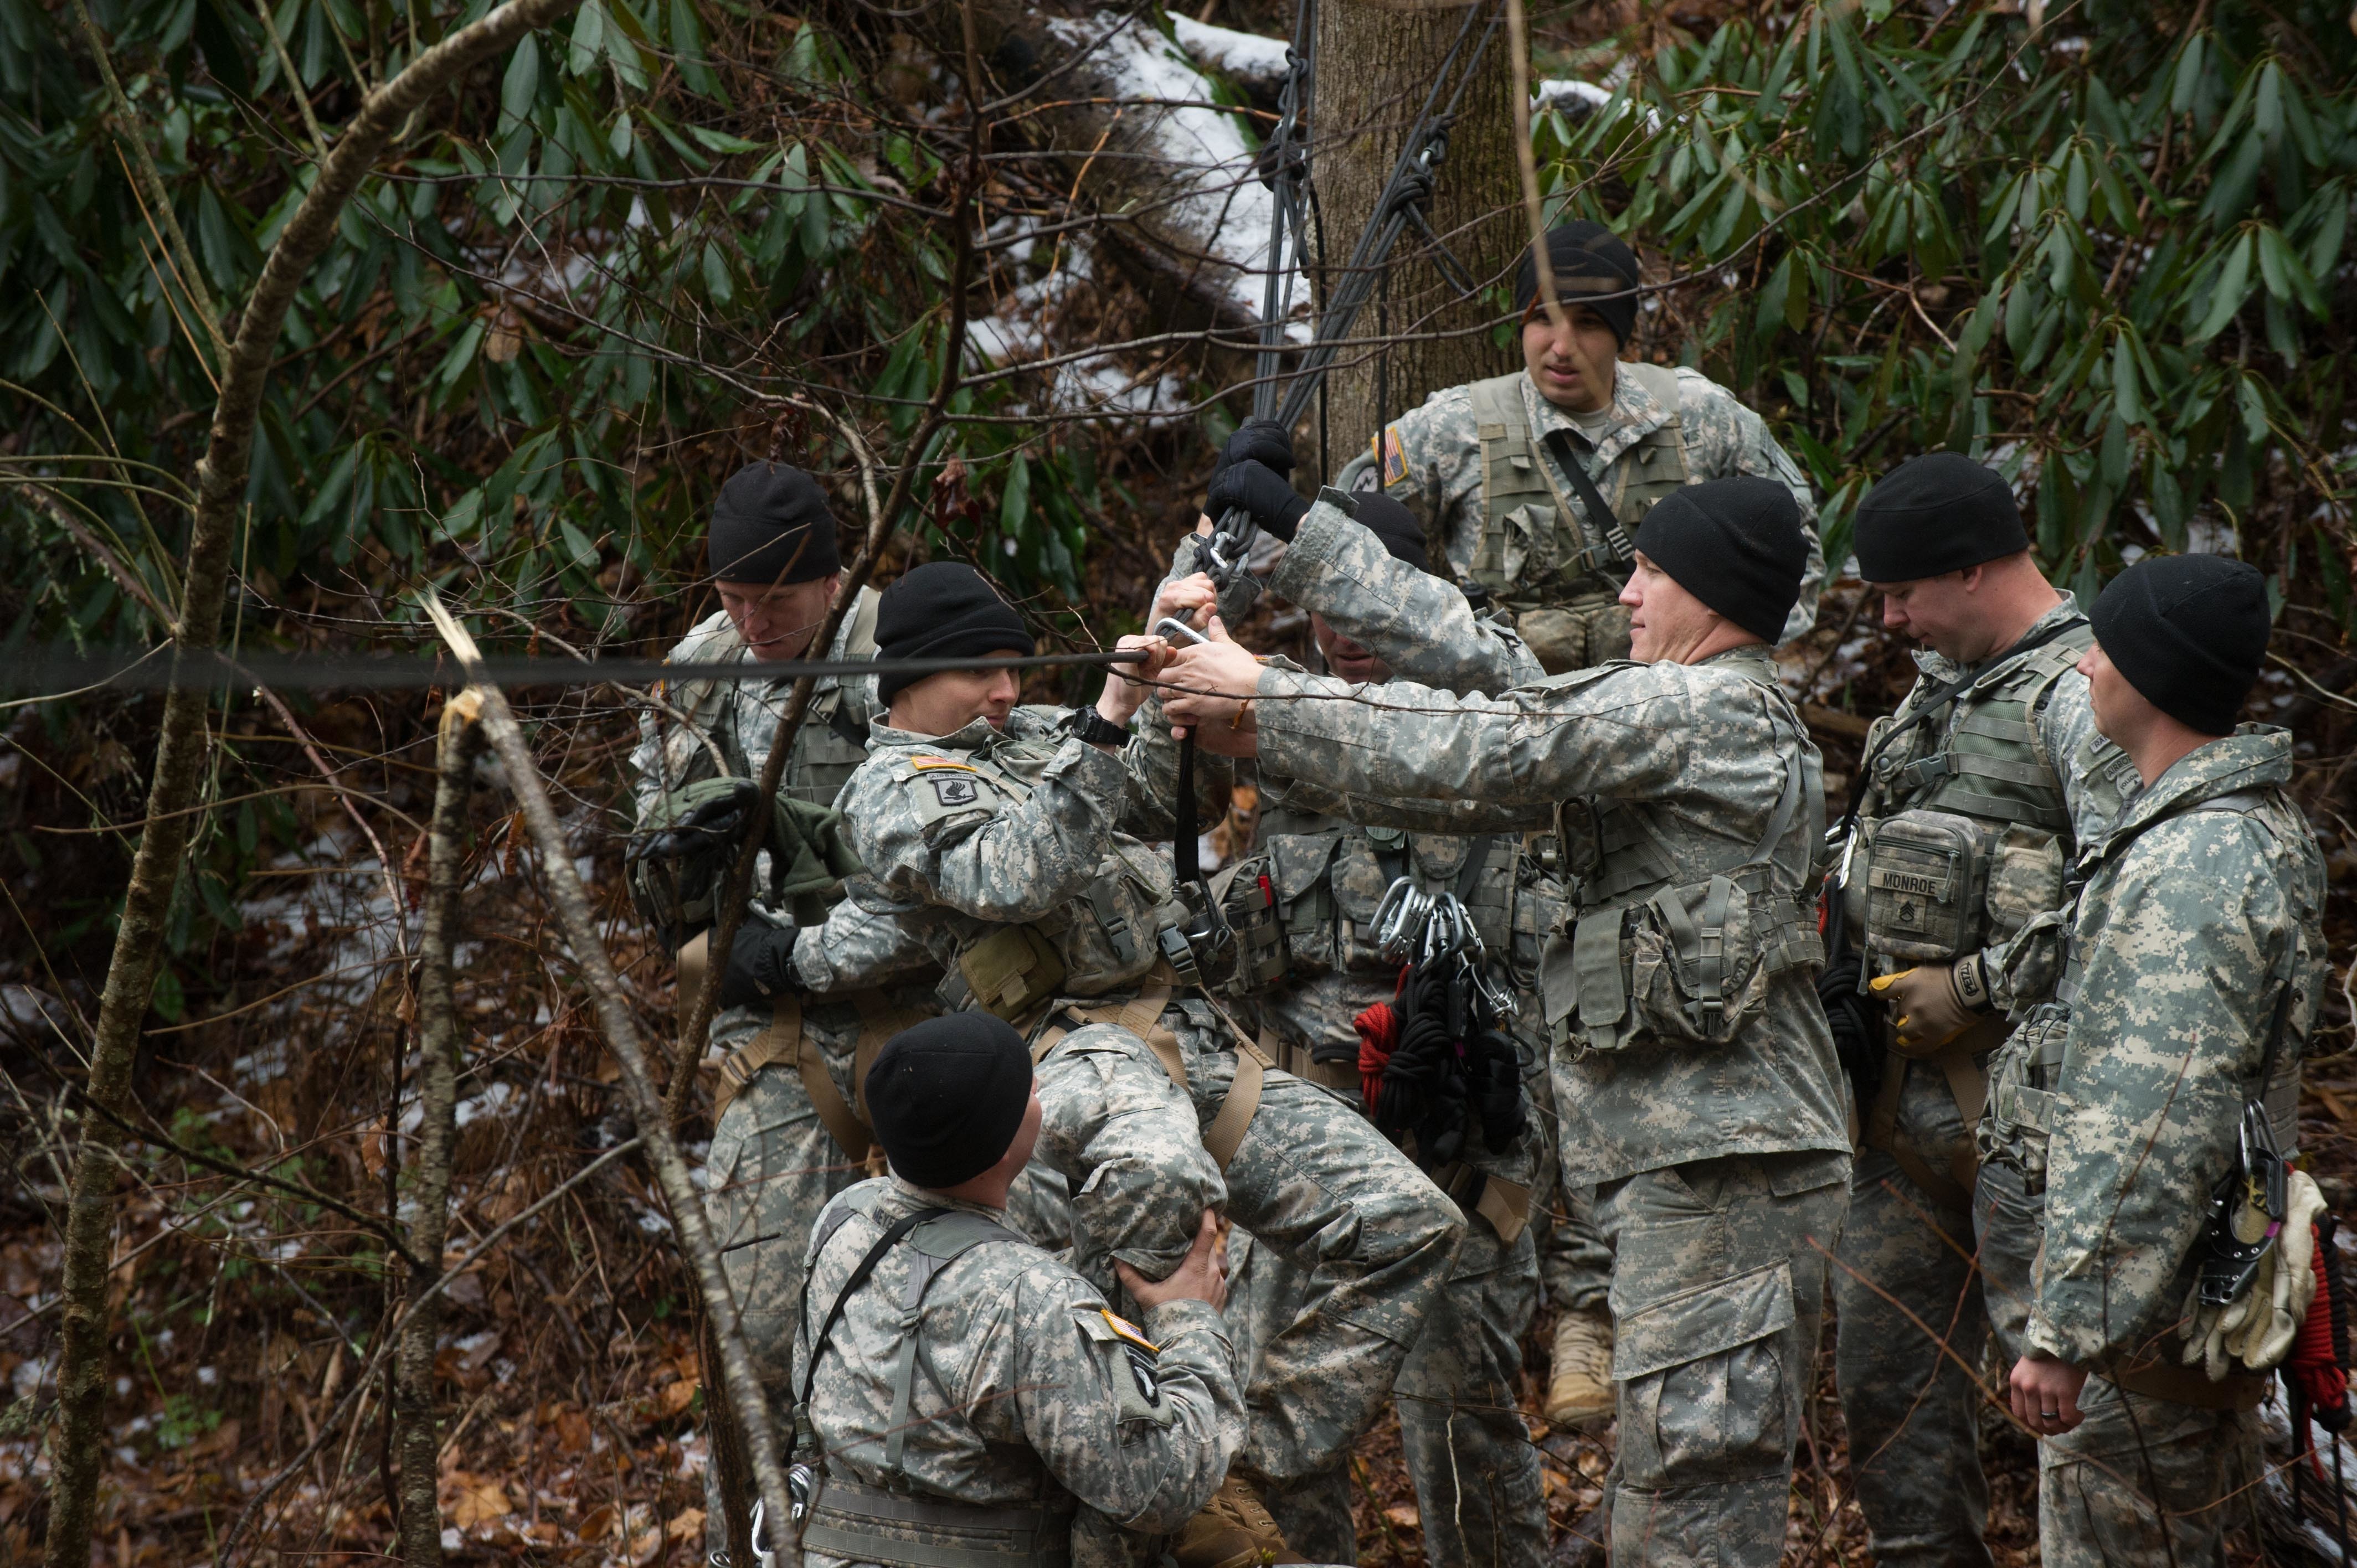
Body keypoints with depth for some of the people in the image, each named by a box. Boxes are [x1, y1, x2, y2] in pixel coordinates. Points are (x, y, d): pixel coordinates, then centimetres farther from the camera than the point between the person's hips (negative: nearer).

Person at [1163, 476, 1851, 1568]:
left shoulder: (1693, 708, -10)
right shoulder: (1729, 719, 21)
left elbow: (1466, 756, -13)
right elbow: (1491, 780, 18)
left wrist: (1260, 693, -3)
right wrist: (1265, 740, 12)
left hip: (1718, 1168, -11)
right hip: (1697, 1159, 11)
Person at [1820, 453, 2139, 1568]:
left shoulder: (2082, 693, -12)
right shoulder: (1935, 684, 17)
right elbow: (1872, 858, 27)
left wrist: (1973, 989, -18)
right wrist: (1851, 976, 11)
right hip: (1903, 1083, 9)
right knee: (1887, 1354, 11)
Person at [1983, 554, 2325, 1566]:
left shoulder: (2198, 866, -23)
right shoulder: (2251, 829, 11)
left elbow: (2152, 1130, -27)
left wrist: (2065, 1333, -26)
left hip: (2148, 1303, -11)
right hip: (2198, 1287, 11)